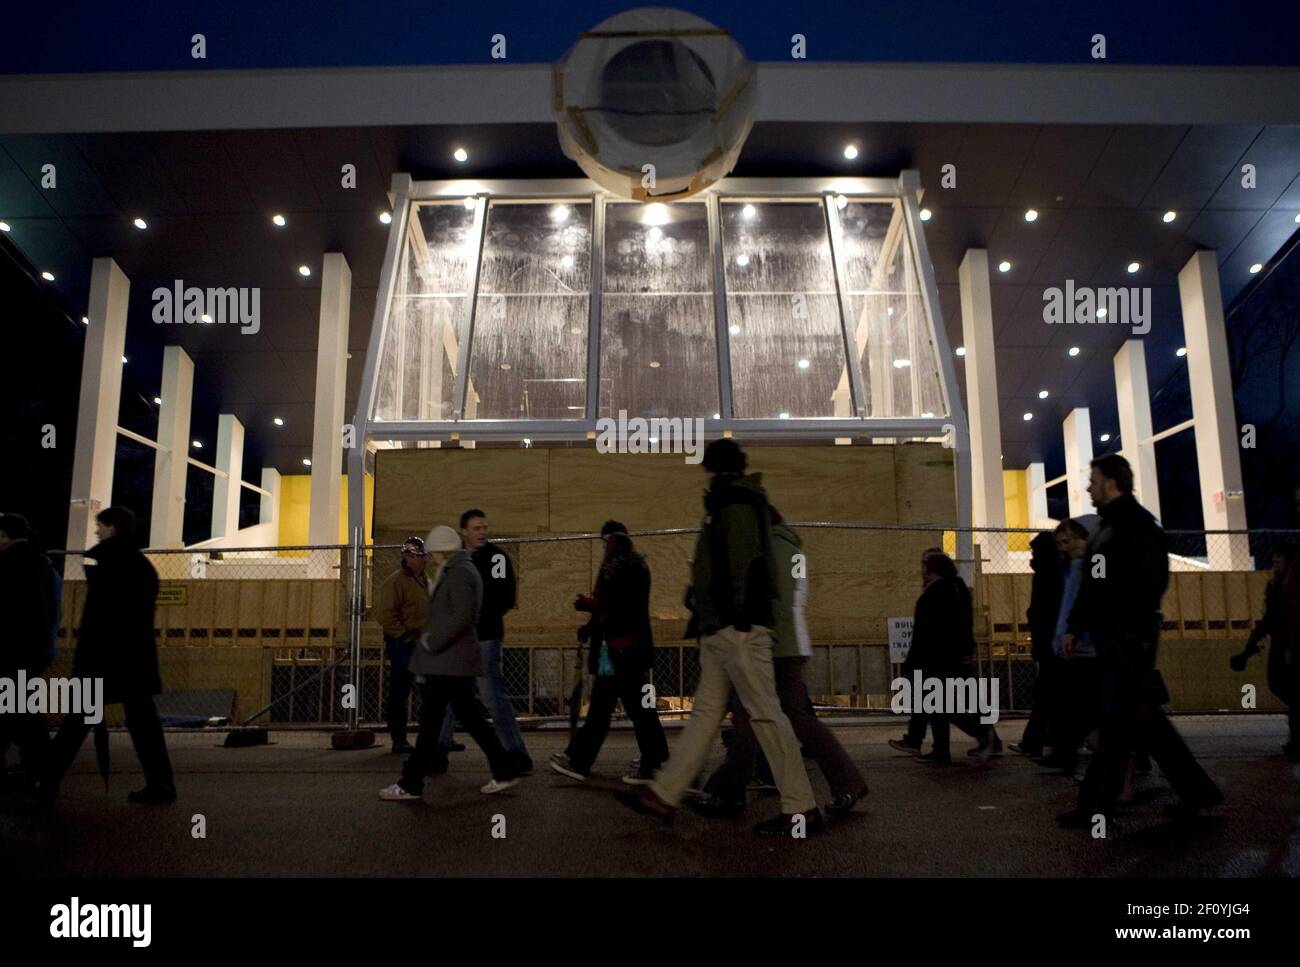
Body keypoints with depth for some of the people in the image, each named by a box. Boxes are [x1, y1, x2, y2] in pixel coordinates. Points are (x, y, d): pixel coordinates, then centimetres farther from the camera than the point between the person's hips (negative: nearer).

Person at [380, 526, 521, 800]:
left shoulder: (459, 573, -13)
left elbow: (462, 617, -23)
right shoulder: (464, 570, 17)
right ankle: (504, 771, 16)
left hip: (446, 662, -10)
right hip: (456, 661, 10)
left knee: (430, 722, -2)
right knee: (470, 718, 12)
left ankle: (411, 785, 6)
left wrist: (431, 644, -17)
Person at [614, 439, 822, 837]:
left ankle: (802, 810, 2)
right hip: (720, 629, 10)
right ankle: (664, 795, 15)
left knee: (765, 714, -6)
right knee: (705, 712, 9)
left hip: (738, 629, -10)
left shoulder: (736, 502, -8)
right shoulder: (732, 503, 22)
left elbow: (747, 561, -19)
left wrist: (742, 619, -22)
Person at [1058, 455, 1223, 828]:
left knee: (1118, 721, -4)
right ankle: (1196, 790, 22)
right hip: (1111, 637, 10)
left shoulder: (1136, 523, -9)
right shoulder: (1108, 526, 19)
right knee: (1142, 718, 13)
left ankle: (1096, 805, 1)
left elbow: (1151, 580, -18)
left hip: (1129, 636, -10)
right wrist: (1075, 628, 17)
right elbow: (1091, 585, 20)